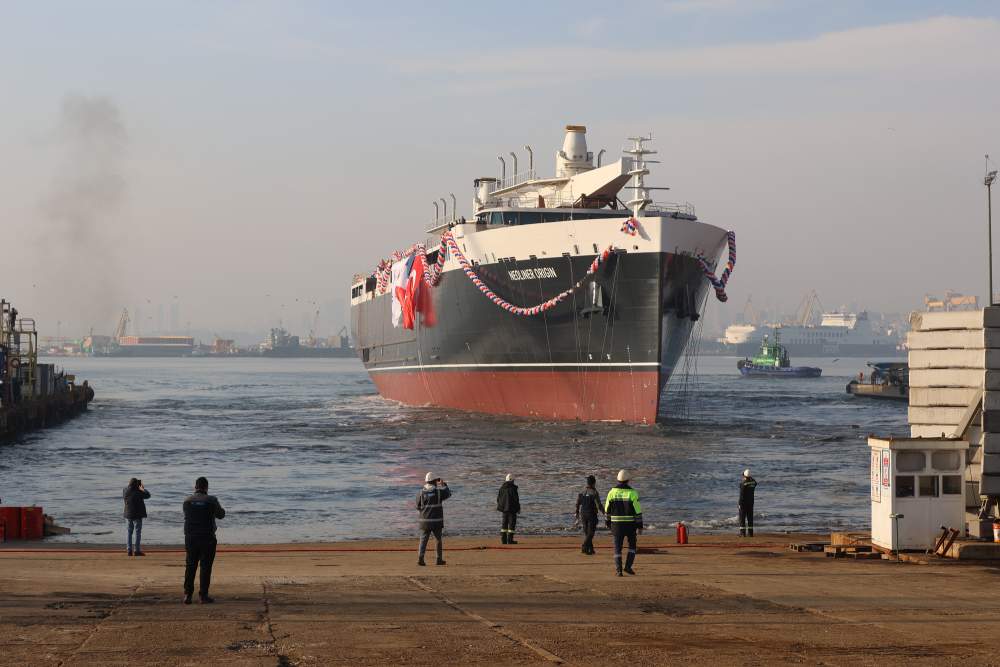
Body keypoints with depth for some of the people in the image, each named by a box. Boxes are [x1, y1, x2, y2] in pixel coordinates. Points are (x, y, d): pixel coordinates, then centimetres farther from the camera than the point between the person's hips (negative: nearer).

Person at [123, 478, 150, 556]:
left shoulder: (125, 491, -5)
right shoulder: (138, 492, -20)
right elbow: (147, 495, -5)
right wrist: (143, 489, 12)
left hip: (128, 515, 5)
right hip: (137, 515, -5)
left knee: (129, 532, 13)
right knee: (138, 532, 1)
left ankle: (129, 550, 10)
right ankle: (137, 550, -1)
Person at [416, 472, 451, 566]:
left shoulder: (421, 493, -3)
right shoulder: (439, 492, -6)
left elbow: (418, 507, 4)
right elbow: (448, 494, 16)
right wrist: (443, 484, 28)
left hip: (425, 521, 1)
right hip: (437, 521, -1)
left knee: (423, 541, 2)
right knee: (439, 540, 16)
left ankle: (420, 558, -14)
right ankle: (439, 559, 18)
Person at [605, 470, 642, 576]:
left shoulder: (612, 492, -1)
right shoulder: (632, 493, -9)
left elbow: (607, 510, 5)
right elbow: (638, 511, -9)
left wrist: (608, 523, 17)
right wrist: (640, 526, -4)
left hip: (616, 524, 2)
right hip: (630, 524, -2)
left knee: (618, 547, 8)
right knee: (632, 545, 15)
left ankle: (618, 570, 0)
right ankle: (628, 566, 0)